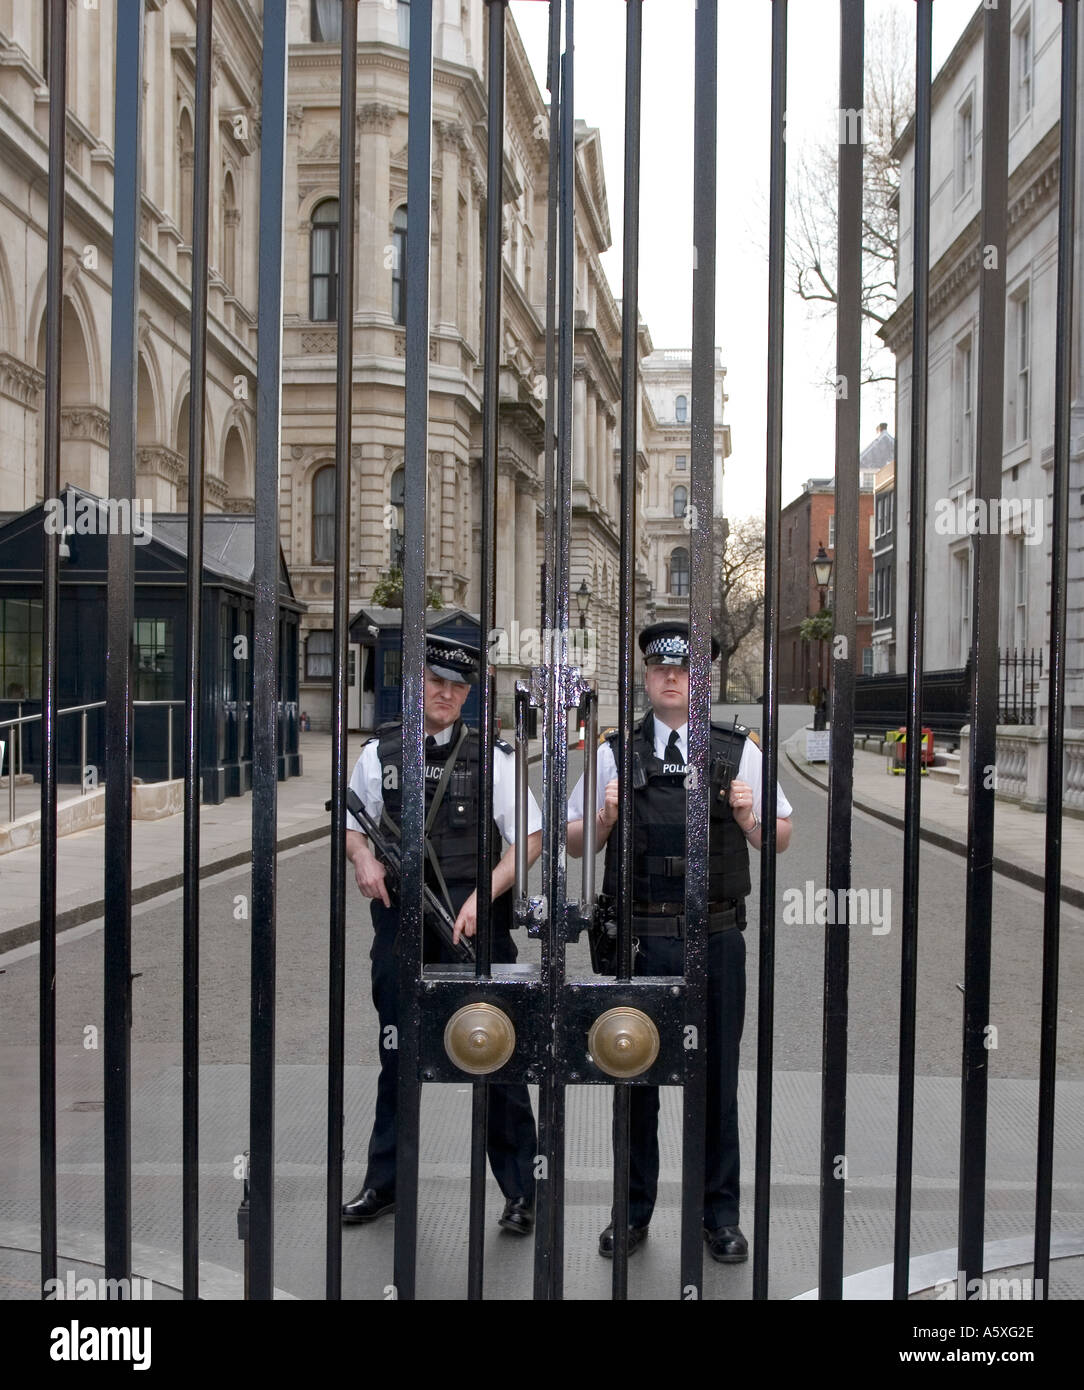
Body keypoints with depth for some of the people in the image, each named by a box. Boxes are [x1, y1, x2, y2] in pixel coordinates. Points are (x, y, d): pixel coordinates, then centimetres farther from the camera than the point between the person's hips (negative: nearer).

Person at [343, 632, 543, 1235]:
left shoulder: (490, 757, -2)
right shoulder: (380, 753, 6)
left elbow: (530, 837, -3)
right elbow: (353, 824, 16)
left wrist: (483, 896, -14)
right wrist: (363, 858, -6)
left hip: (473, 921, -3)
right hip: (401, 919, 3)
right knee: (397, 1054, 15)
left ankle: (522, 1189, 14)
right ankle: (385, 1184, 29)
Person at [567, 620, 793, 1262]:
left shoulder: (738, 749, 6)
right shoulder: (615, 752, 6)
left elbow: (781, 838, 11)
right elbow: (573, 842, 9)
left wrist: (749, 818, -10)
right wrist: (606, 817, -10)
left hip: (717, 939, 0)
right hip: (640, 938, 0)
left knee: (718, 1077, 8)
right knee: (636, 1075, 9)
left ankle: (720, 1214, 24)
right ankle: (634, 1210, 25)